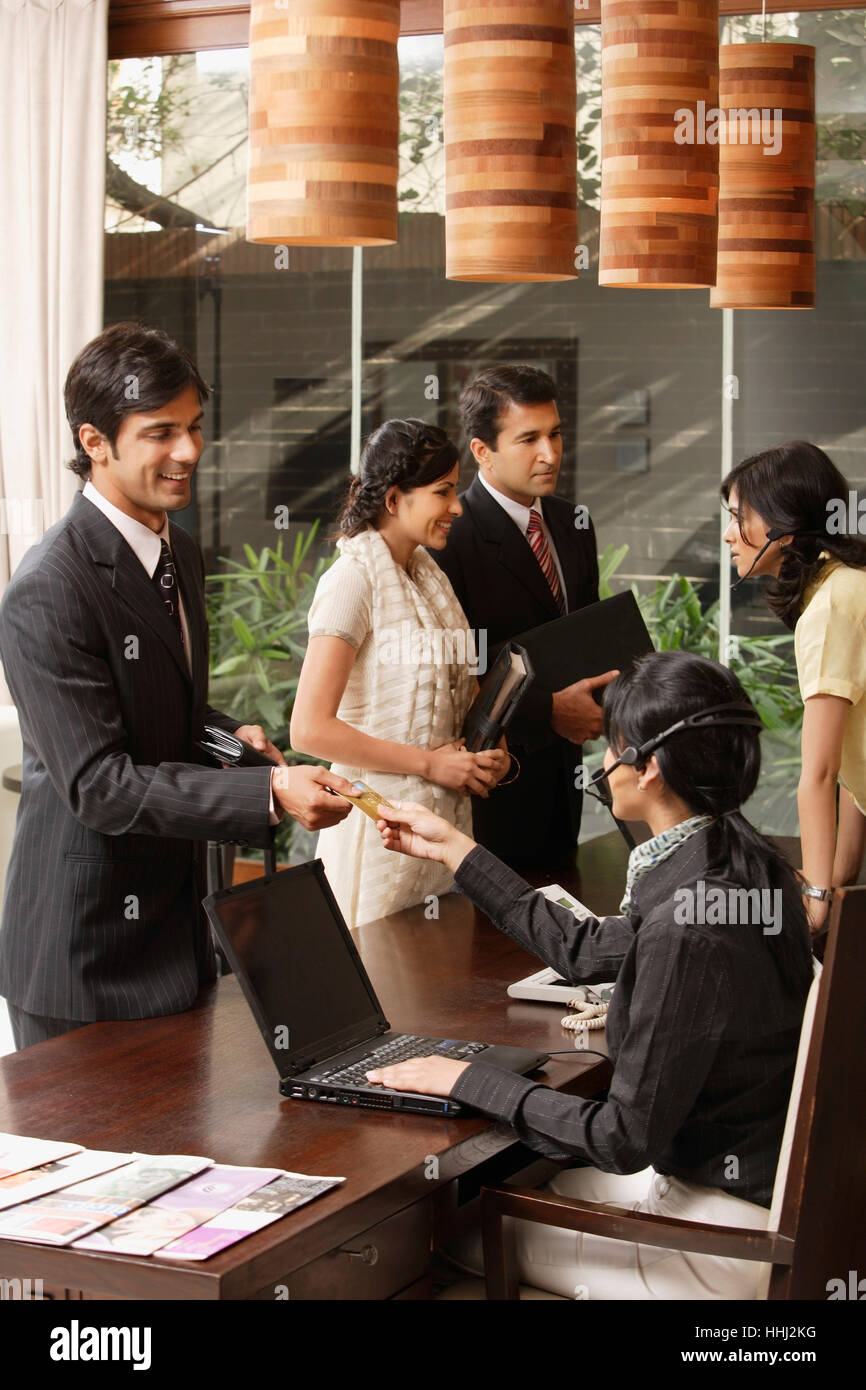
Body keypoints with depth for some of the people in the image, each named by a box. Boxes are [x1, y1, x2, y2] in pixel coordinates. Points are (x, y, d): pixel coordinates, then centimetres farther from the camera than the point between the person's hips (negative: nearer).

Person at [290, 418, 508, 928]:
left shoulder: (430, 575, 12)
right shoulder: (354, 580, -14)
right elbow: (311, 729, -20)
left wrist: (485, 753, 3)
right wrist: (431, 763, -16)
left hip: (448, 813, 8)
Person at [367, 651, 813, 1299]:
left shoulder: (686, 929, -29)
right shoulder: (733, 856, 0)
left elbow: (626, 1140, -24)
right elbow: (583, 950, 13)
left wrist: (471, 1079, -14)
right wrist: (452, 848, 19)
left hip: (729, 1230, -9)